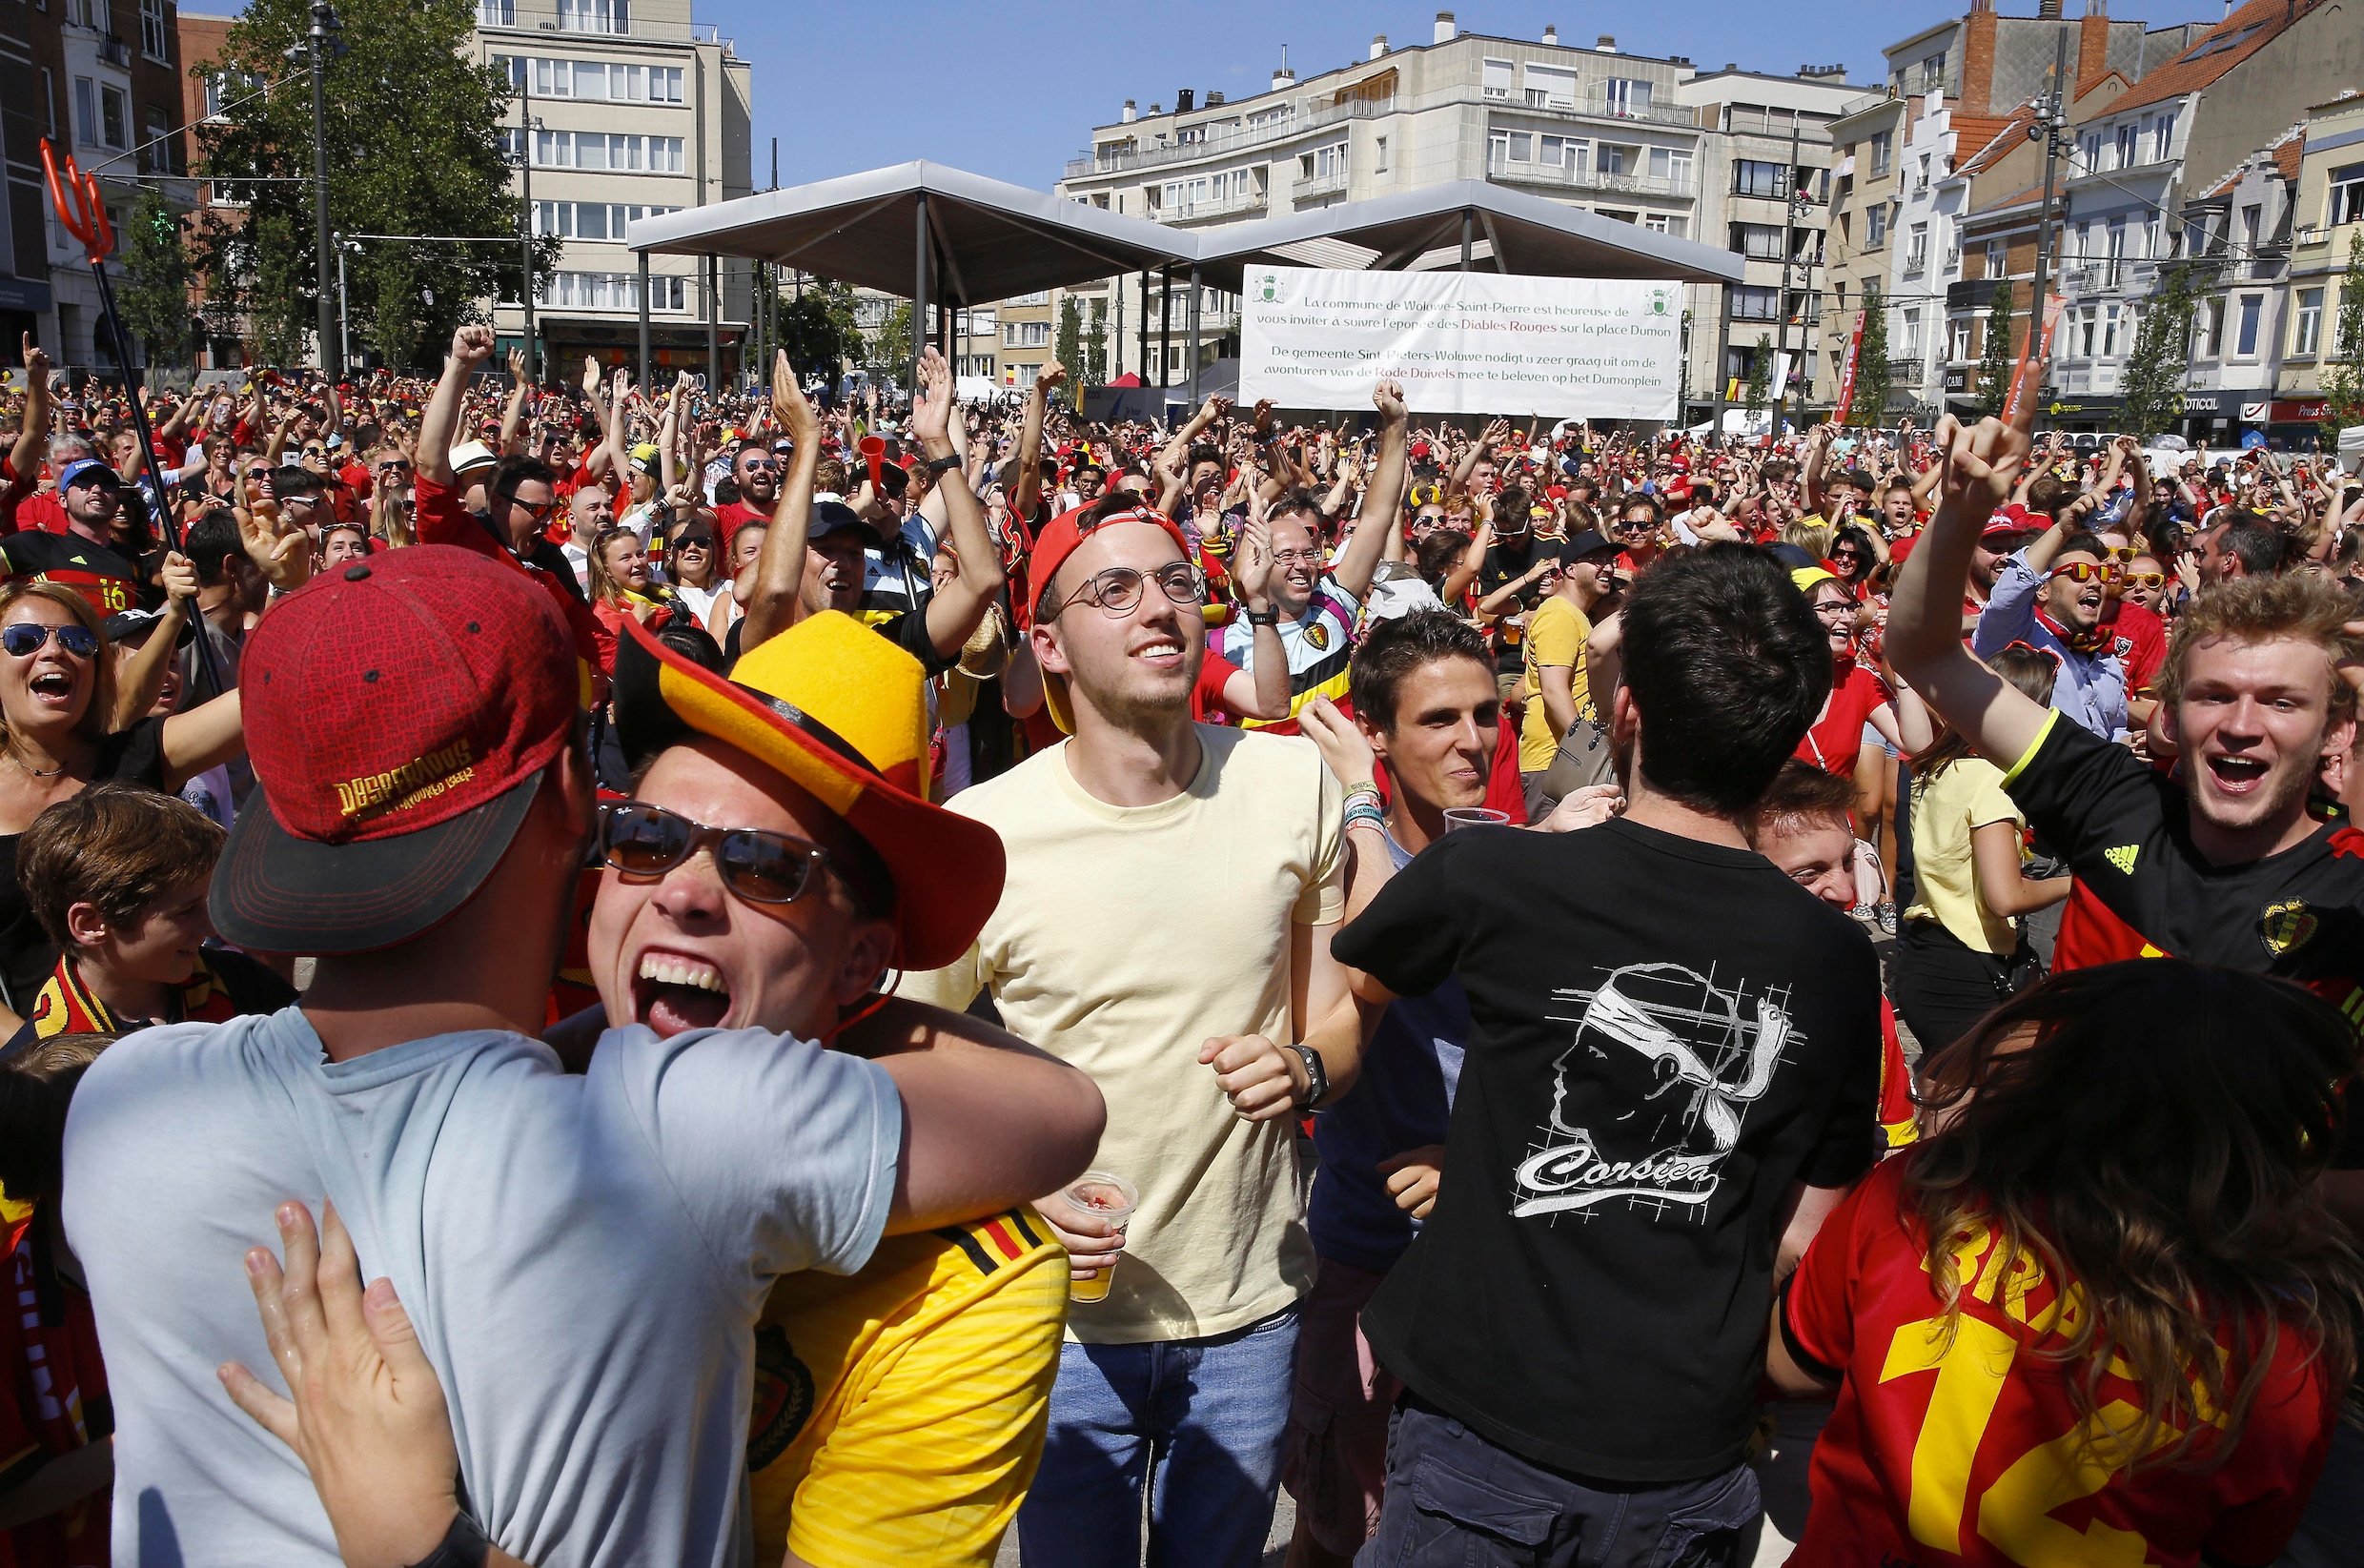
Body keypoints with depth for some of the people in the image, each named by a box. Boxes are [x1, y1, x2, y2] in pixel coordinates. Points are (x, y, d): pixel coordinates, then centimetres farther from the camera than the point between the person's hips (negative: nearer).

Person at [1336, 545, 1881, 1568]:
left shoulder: (1490, 876, -18)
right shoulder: (1840, 961, -8)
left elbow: (1348, 982, 4)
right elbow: (1808, 1235, 2)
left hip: (1482, 1440, -3)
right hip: (1686, 1464, 3)